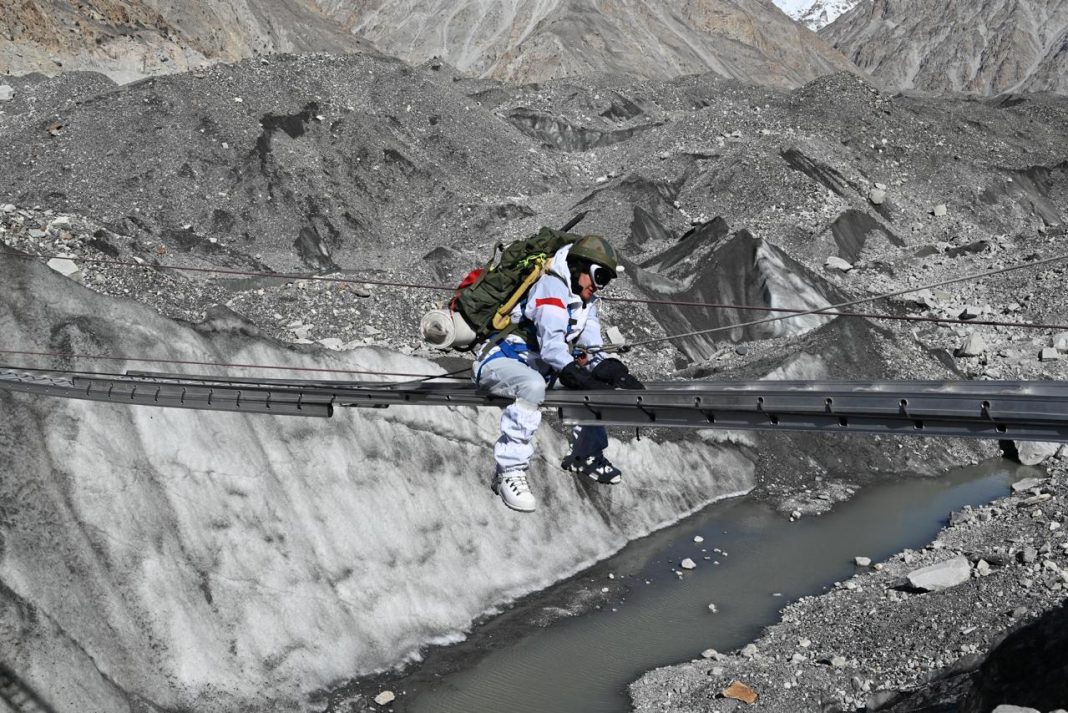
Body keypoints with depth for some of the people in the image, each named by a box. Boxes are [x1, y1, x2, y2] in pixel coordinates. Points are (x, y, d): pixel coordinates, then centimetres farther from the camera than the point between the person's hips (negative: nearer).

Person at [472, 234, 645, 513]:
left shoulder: (587, 302, 12)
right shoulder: (552, 286, -17)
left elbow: (592, 352, 2)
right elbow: (552, 344, -30)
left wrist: (609, 369, -18)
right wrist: (579, 378, -39)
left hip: (537, 368, 9)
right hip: (499, 361, -9)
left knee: (601, 378, 7)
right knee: (533, 386, -40)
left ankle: (585, 455, 13)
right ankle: (509, 469, -33)